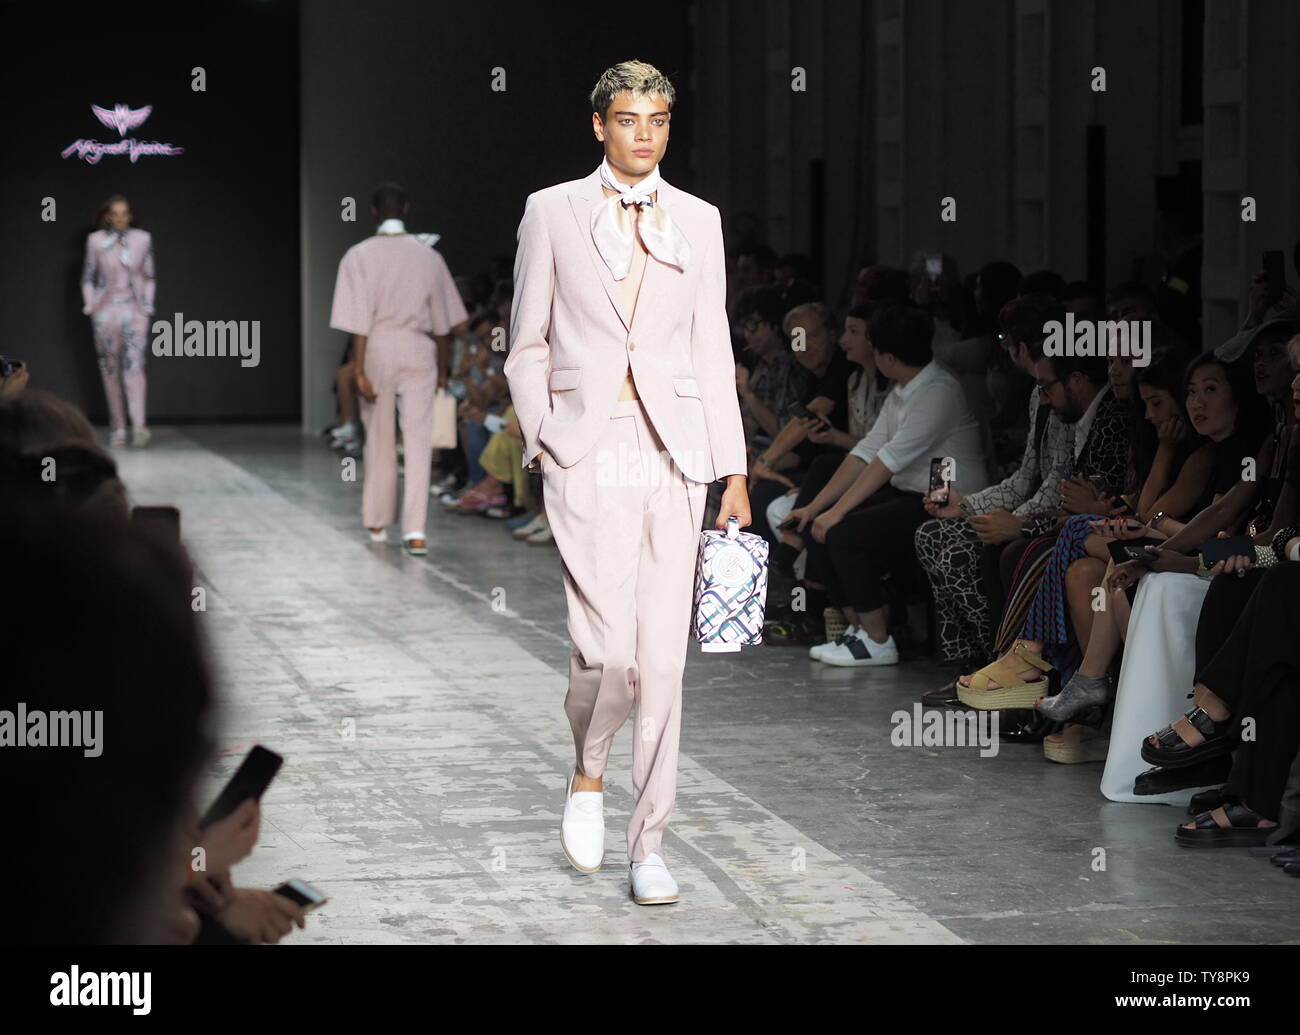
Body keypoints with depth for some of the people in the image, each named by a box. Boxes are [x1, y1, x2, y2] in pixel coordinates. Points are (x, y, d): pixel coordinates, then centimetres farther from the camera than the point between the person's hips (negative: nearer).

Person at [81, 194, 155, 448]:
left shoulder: (143, 239, 4)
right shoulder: (96, 241, 3)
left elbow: (149, 276, 12)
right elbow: (88, 277, 10)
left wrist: (147, 305, 3)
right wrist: (90, 306, 1)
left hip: (134, 310, -1)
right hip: (105, 311, 1)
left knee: (134, 365, -15)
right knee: (110, 370, 3)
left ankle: (138, 427, -25)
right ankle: (118, 429, 9)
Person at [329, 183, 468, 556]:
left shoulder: (360, 256, -5)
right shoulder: (428, 256, 3)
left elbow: (359, 321, -11)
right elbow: (442, 321, 9)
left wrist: (360, 370, -10)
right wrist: (441, 368, 19)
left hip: (378, 350, -1)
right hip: (419, 352, 1)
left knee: (379, 441, 13)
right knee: (419, 441, -2)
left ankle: (377, 523, 27)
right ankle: (415, 530, -12)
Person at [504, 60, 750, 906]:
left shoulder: (697, 221, 12)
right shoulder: (553, 212, 6)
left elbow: (713, 351, 12)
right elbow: (528, 346, 9)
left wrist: (735, 470, 7)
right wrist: (543, 442, -2)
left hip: (675, 453, 2)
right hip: (587, 450, -2)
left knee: (664, 660, 0)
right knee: (608, 647, -14)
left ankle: (649, 845, 9)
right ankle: (588, 776, 17)